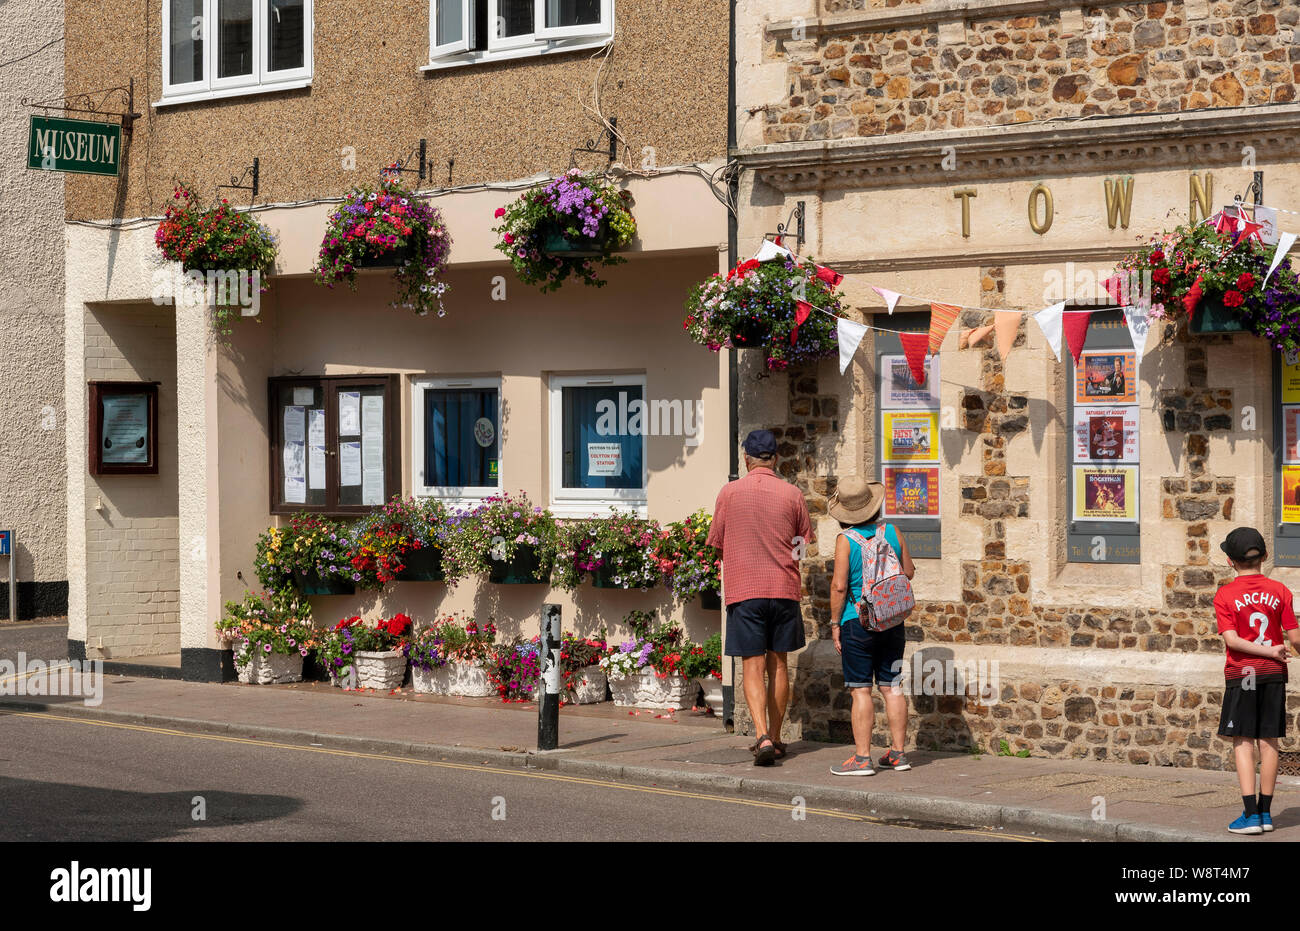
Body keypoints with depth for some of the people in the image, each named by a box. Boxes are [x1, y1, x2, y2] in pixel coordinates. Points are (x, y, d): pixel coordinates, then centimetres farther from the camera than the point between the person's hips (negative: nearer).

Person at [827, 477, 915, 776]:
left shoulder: (846, 540, -11)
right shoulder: (892, 532, 2)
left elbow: (839, 585, -13)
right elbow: (909, 572, 12)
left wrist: (835, 623, -4)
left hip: (857, 621, -5)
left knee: (860, 690, -2)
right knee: (892, 687, 10)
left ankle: (862, 758, -2)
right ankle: (898, 754, 15)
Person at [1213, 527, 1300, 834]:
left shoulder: (1224, 595, -6)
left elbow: (1231, 639, -15)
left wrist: (1270, 651, -10)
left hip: (1240, 674, -3)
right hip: (1273, 673, 3)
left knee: (1243, 743, -1)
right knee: (1268, 742, 9)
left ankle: (1250, 815, -8)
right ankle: (1265, 812, 15)